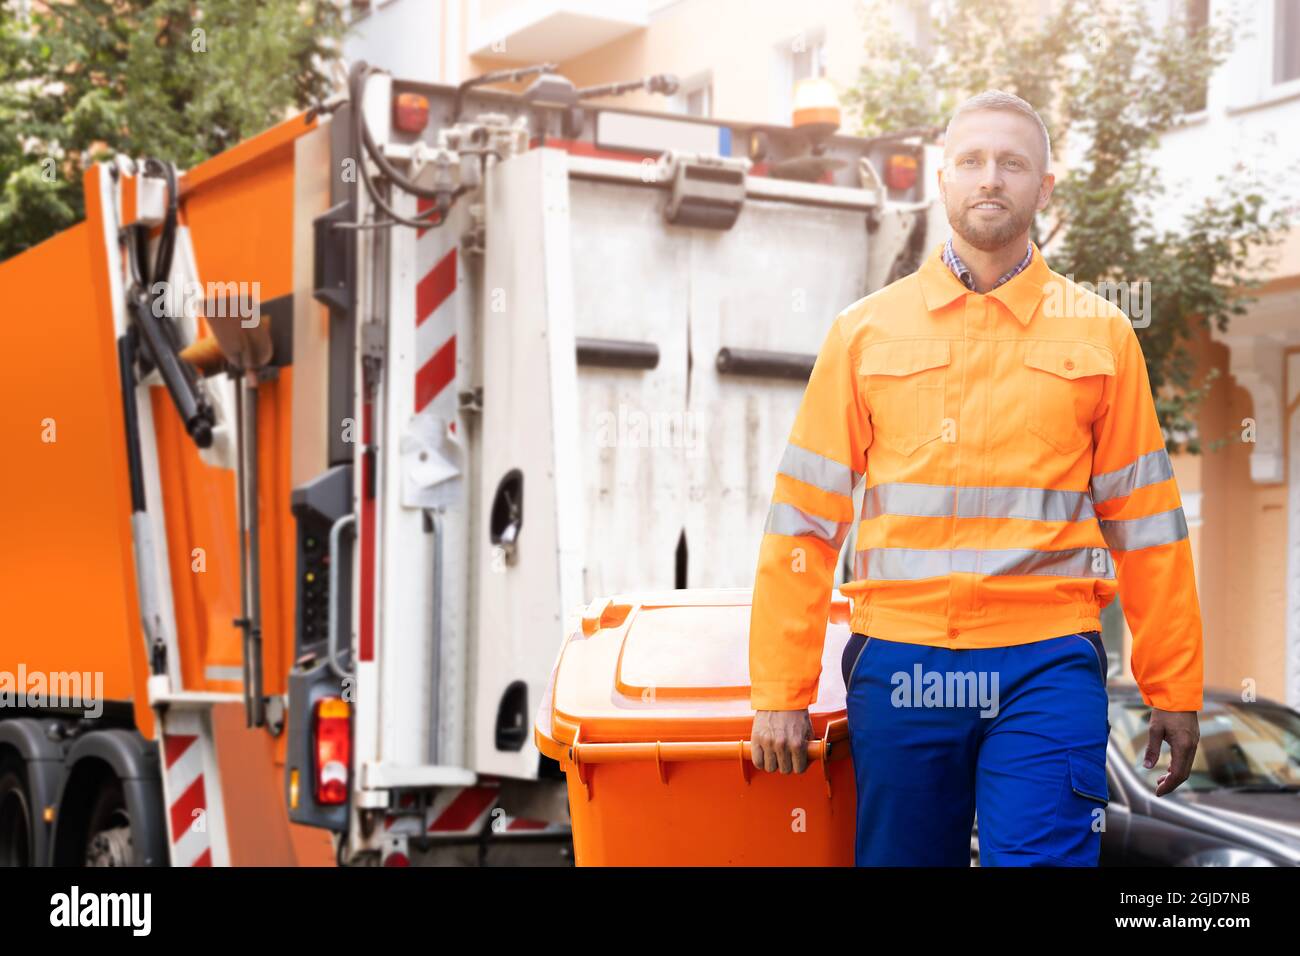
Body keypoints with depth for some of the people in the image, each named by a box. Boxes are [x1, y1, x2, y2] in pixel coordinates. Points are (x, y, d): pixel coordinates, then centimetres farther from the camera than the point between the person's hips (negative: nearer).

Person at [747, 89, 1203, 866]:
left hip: (1048, 665, -1)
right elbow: (804, 521, 6)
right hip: (899, 666, 1)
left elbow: (1145, 525, 9)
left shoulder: (1100, 335, 7)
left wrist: (1174, 691, 7)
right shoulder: (866, 333, 8)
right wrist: (781, 693, 1)